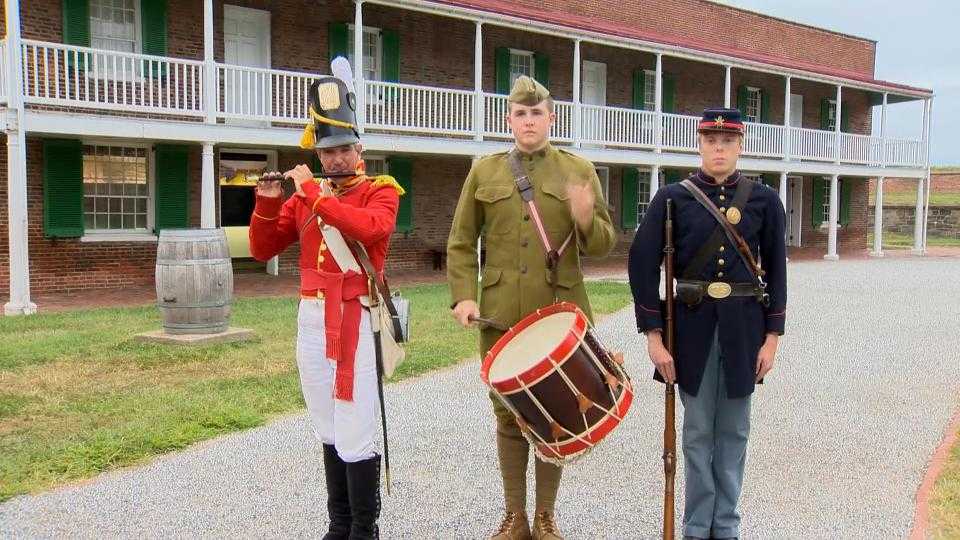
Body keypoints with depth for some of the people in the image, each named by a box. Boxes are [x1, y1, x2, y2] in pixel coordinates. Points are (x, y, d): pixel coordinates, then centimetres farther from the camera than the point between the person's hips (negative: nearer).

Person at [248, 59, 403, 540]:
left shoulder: (381, 191, -2)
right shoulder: (304, 195, 12)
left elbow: (369, 228, -24)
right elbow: (262, 250, 11)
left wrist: (312, 192, -18)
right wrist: (267, 202, -5)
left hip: (356, 319, -5)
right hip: (311, 319, 5)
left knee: (356, 434, -6)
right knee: (329, 430, 13)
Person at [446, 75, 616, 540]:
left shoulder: (579, 170, 4)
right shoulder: (483, 171, 6)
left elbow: (604, 244, 5)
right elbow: (461, 242, 7)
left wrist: (585, 220, -17)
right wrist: (463, 296, -6)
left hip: (560, 313, 0)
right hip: (501, 315, 1)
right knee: (508, 414, 7)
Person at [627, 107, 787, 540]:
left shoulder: (764, 200, 2)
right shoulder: (672, 198, -3)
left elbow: (776, 270, 5)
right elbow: (643, 264, -6)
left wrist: (772, 338, 0)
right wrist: (653, 334, -11)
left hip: (744, 328, 1)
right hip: (692, 325, -1)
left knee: (733, 431, 10)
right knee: (698, 431, 7)